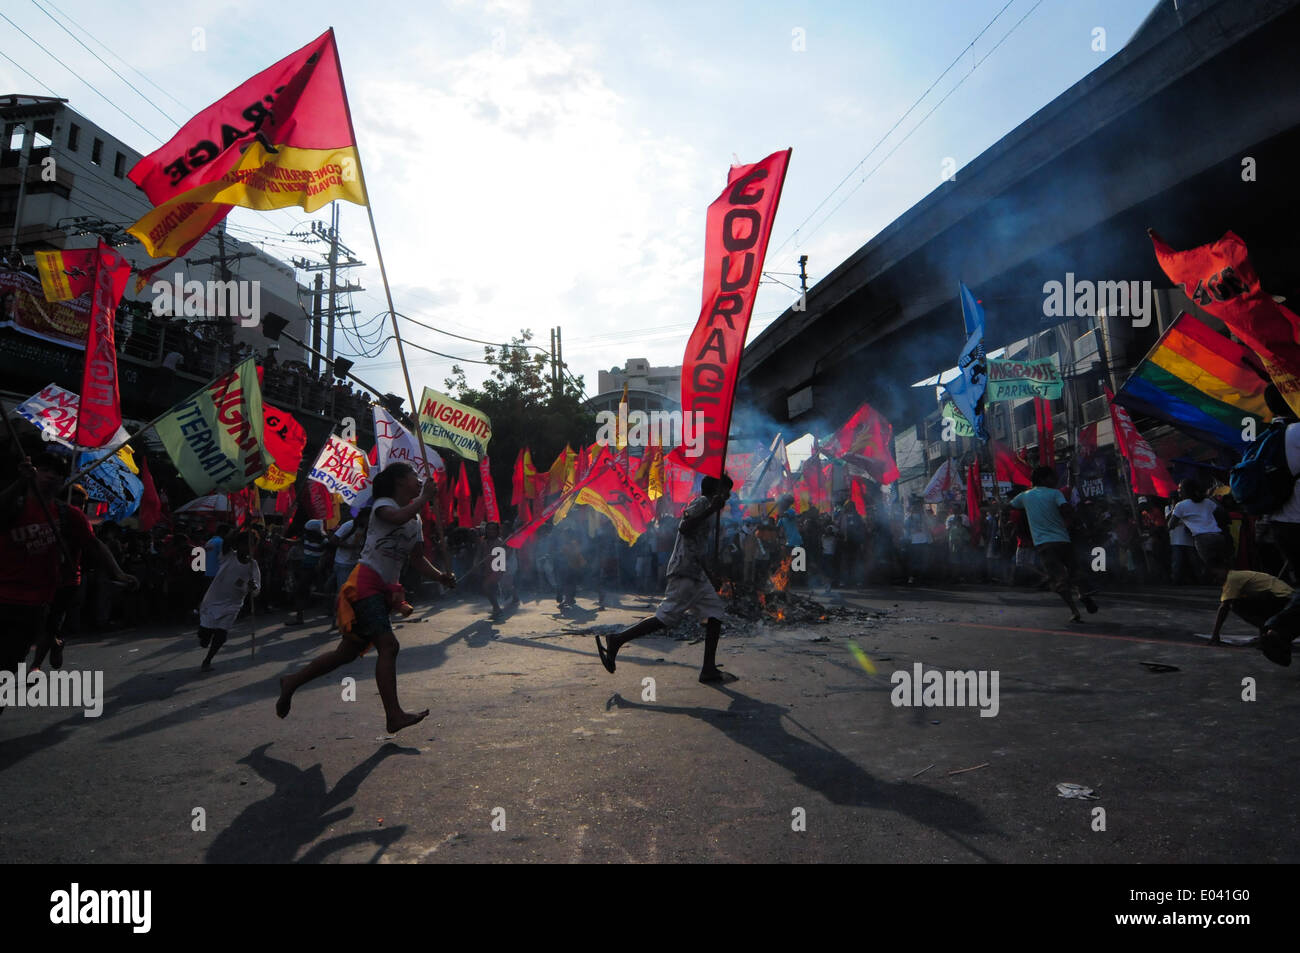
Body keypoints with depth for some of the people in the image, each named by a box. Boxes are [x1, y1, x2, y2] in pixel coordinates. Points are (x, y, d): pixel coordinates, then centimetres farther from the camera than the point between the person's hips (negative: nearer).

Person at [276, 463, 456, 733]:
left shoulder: (416, 520, 18)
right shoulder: (382, 504, -5)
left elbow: (418, 559, 12)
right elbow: (398, 517, -31)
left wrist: (440, 576, -4)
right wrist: (425, 497, -19)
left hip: (384, 589, 9)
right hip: (365, 582, -9)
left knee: (349, 651, 13)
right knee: (388, 645, -17)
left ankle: (293, 681, 30)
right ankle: (394, 715, -16)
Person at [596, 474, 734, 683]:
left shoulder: (706, 506, 23)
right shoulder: (701, 502, -6)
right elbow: (684, 528, -23)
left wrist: (710, 579, 31)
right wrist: (711, 510, -25)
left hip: (696, 574, 10)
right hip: (685, 571, -10)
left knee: (715, 611, 4)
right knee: (666, 616, -12)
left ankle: (709, 668, 3)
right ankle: (616, 641, -7)